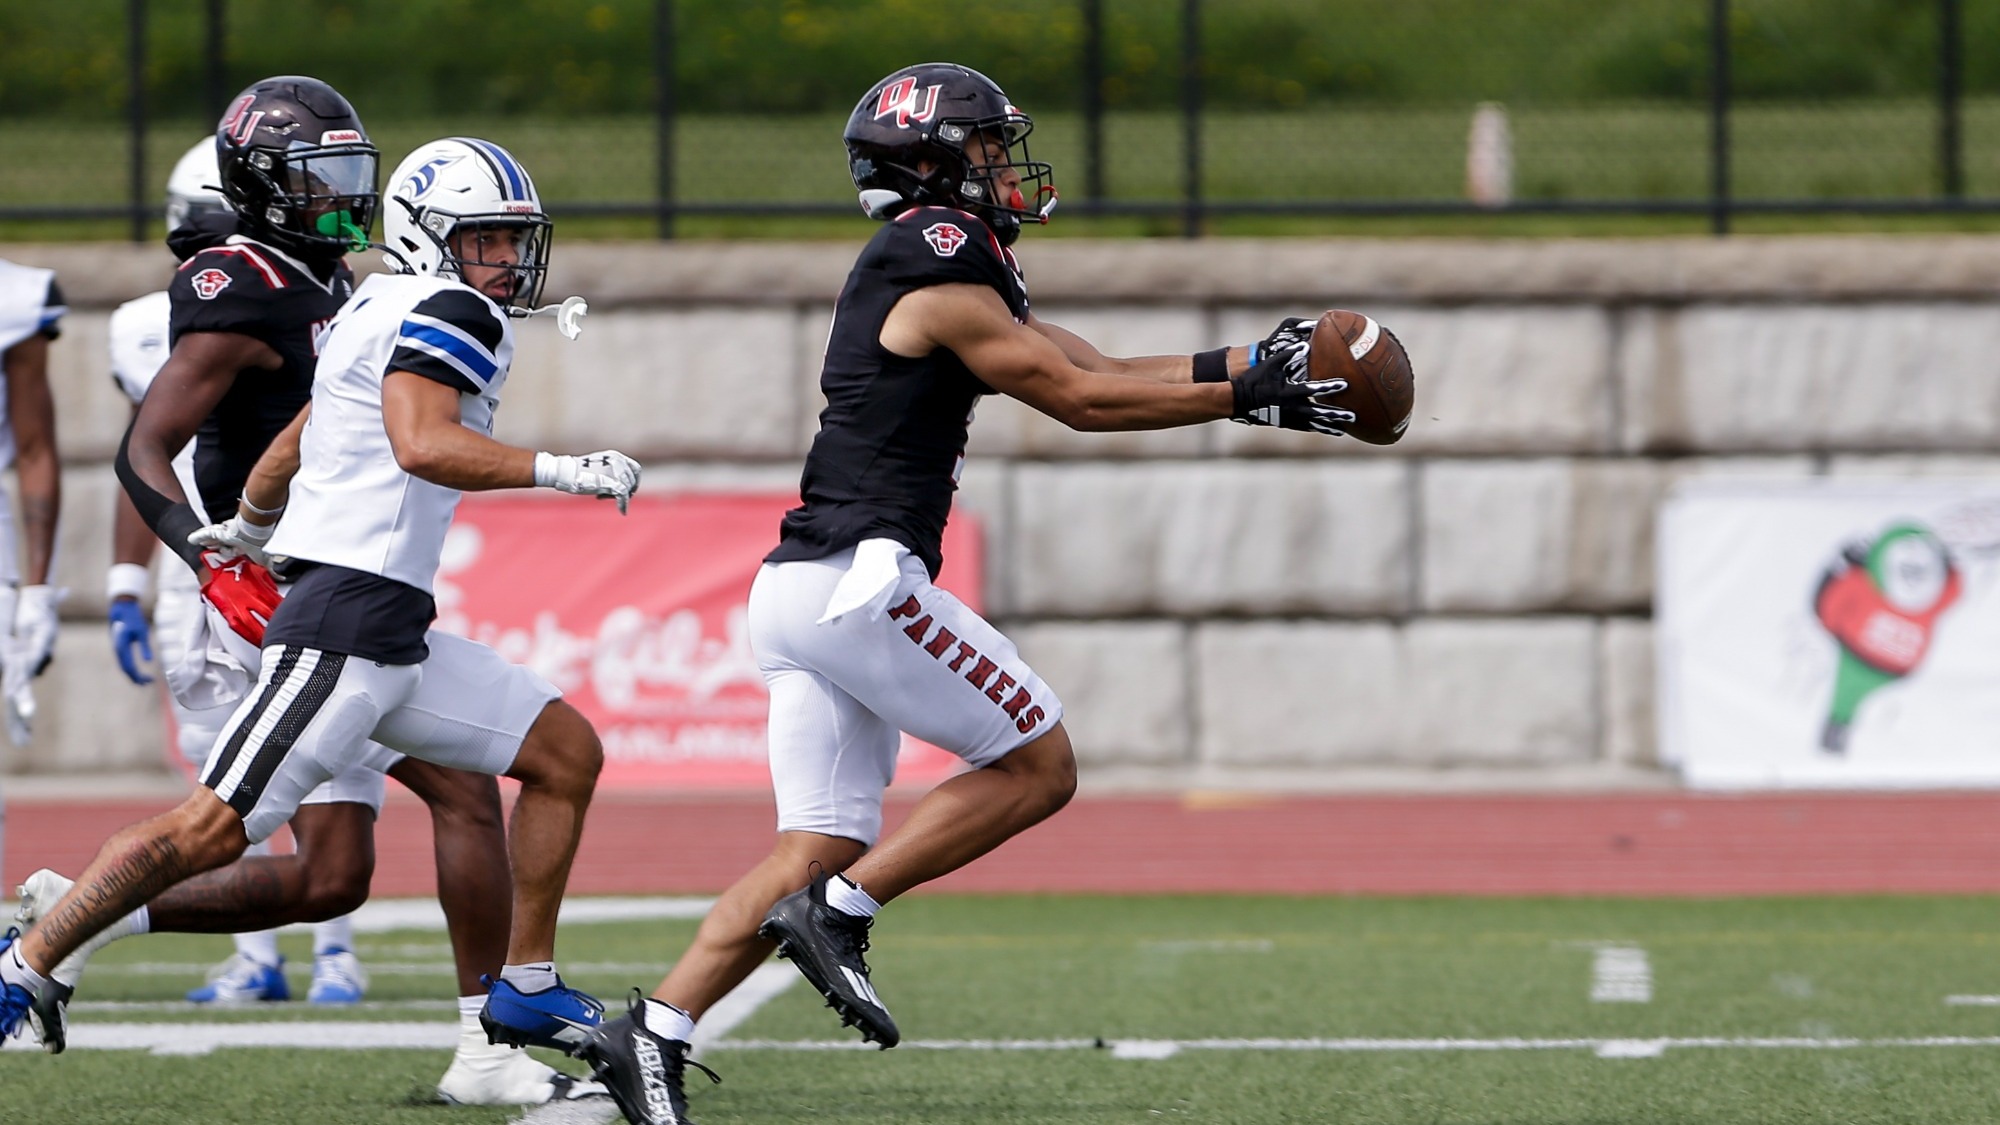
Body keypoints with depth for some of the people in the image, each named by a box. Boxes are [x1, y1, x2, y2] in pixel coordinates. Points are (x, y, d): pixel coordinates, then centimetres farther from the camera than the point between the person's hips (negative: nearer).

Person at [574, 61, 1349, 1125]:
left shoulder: (937, 263, 21)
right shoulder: (938, 262, -10)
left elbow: (1094, 370, 20)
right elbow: (1079, 399, -7)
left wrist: (1240, 365, 12)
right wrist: (1246, 395, -3)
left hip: (802, 592, 10)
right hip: (858, 580, -10)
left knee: (819, 847, 8)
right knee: (1037, 766, -1)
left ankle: (652, 1031, 0)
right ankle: (838, 915, -5)